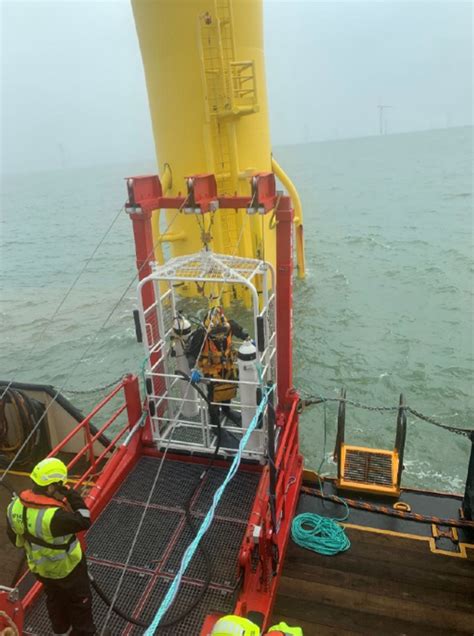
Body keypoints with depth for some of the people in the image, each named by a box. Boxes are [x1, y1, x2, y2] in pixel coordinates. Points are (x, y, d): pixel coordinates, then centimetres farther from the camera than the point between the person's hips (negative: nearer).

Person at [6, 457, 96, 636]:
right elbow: (84, 521, -30)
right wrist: (72, 495, -30)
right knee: (80, 599, 21)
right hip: (66, 568, -7)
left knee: (54, 598, 33)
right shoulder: (54, 516, -43)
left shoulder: (15, 505, -19)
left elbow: (14, 537, -1)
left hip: (39, 567, 7)